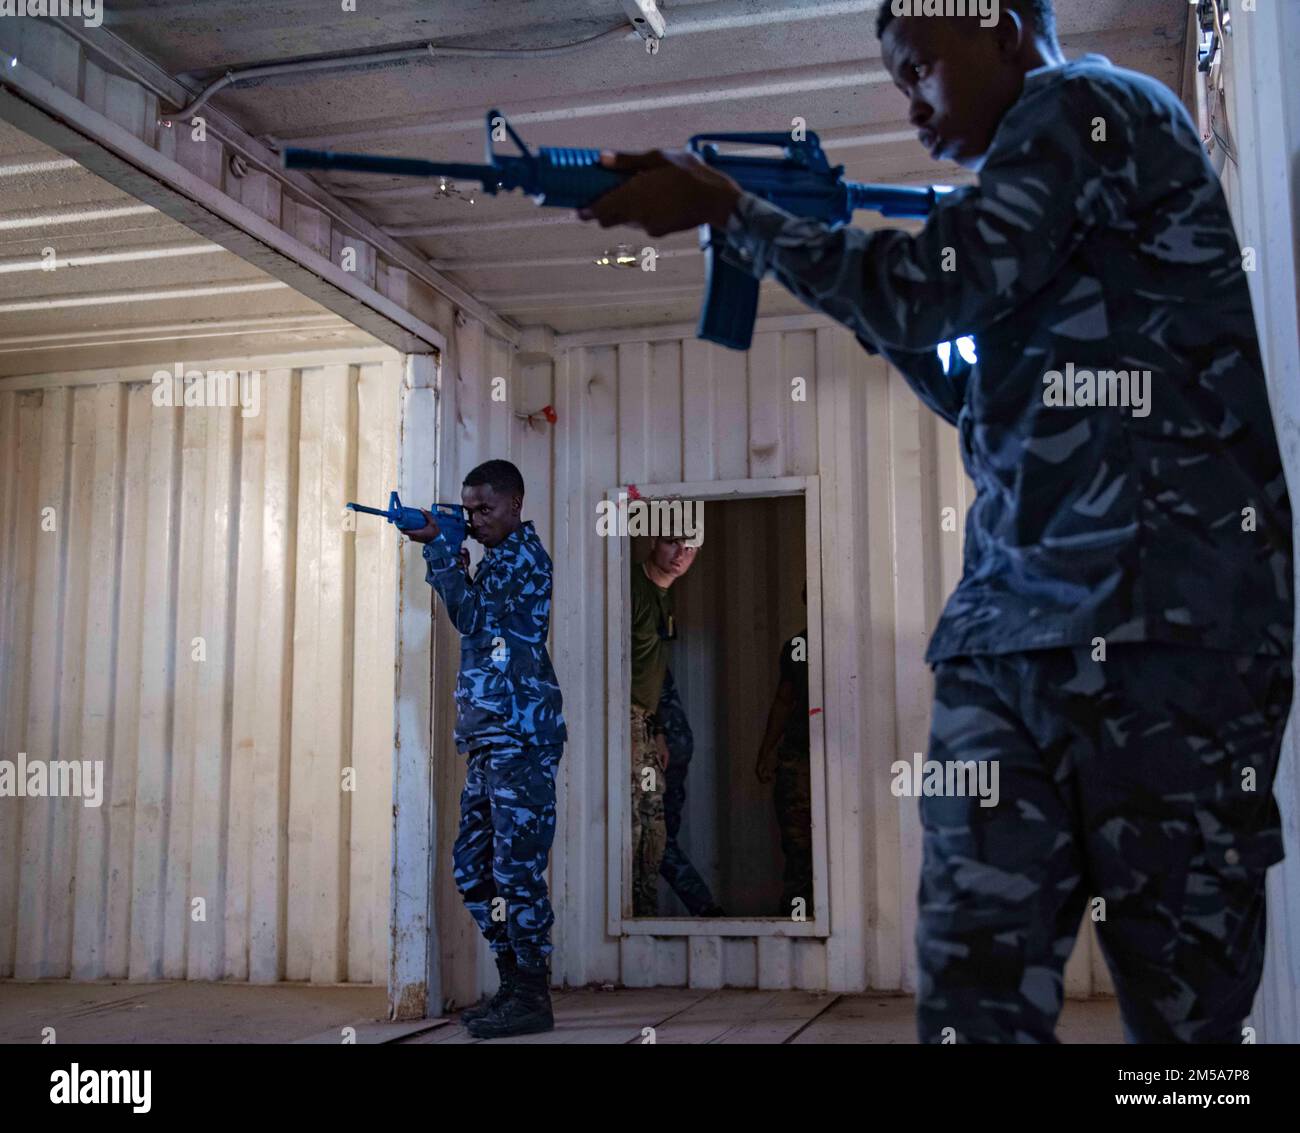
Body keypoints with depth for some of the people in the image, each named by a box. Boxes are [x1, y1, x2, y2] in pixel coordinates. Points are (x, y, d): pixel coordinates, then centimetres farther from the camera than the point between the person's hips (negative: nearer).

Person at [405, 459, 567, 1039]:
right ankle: (514, 985, 18)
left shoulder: (524, 555, -5)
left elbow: (471, 616, -10)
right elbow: (473, 618, 21)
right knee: (472, 864, 11)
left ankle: (532, 997, -3)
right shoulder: (499, 558, 23)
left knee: (516, 867, -9)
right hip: (488, 738, 10)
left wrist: (438, 546, -3)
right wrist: (450, 549, 13)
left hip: (520, 737, -10)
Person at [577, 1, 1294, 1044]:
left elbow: (933, 290, -10)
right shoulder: (1041, 154, 27)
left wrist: (723, 208, 0)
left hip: (1163, 622, -8)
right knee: (973, 1000, 0)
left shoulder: (1089, 106, 2)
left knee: (1187, 1009, 1)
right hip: (1007, 628, 8)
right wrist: (860, 298, 21)